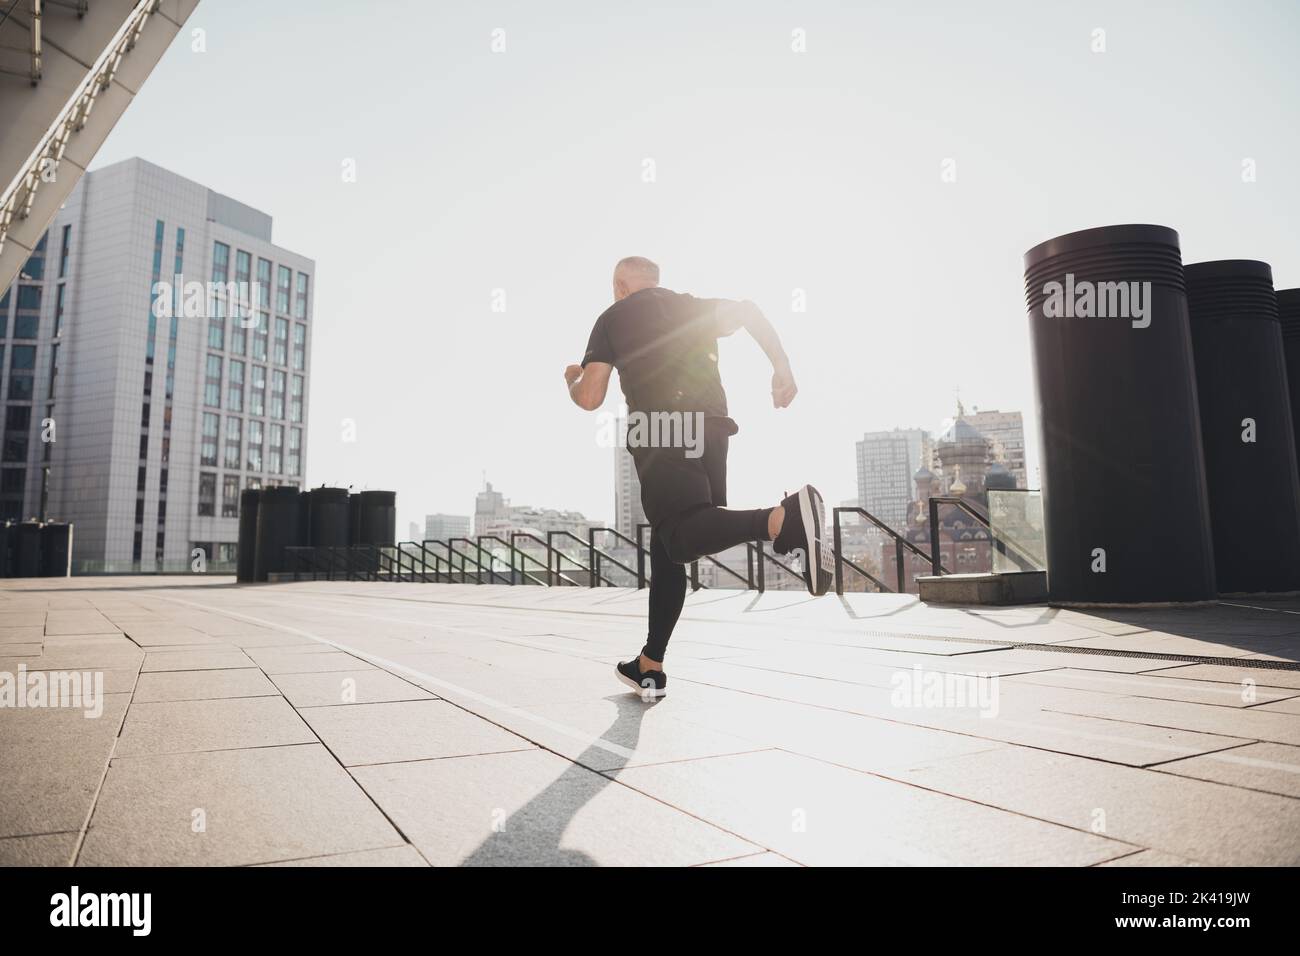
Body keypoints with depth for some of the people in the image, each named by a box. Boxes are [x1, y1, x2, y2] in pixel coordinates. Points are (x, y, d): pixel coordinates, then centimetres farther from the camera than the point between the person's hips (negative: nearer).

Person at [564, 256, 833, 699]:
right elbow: (747, 311, 6)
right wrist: (782, 367, 5)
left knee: (681, 536, -21)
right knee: (666, 549, 12)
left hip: (659, 433, -5)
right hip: (712, 429, 6)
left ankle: (784, 519, -48)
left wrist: (571, 380, 29)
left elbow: (589, 399, 7)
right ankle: (649, 667, 18)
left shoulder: (612, 318, 14)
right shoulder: (693, 306, 25)